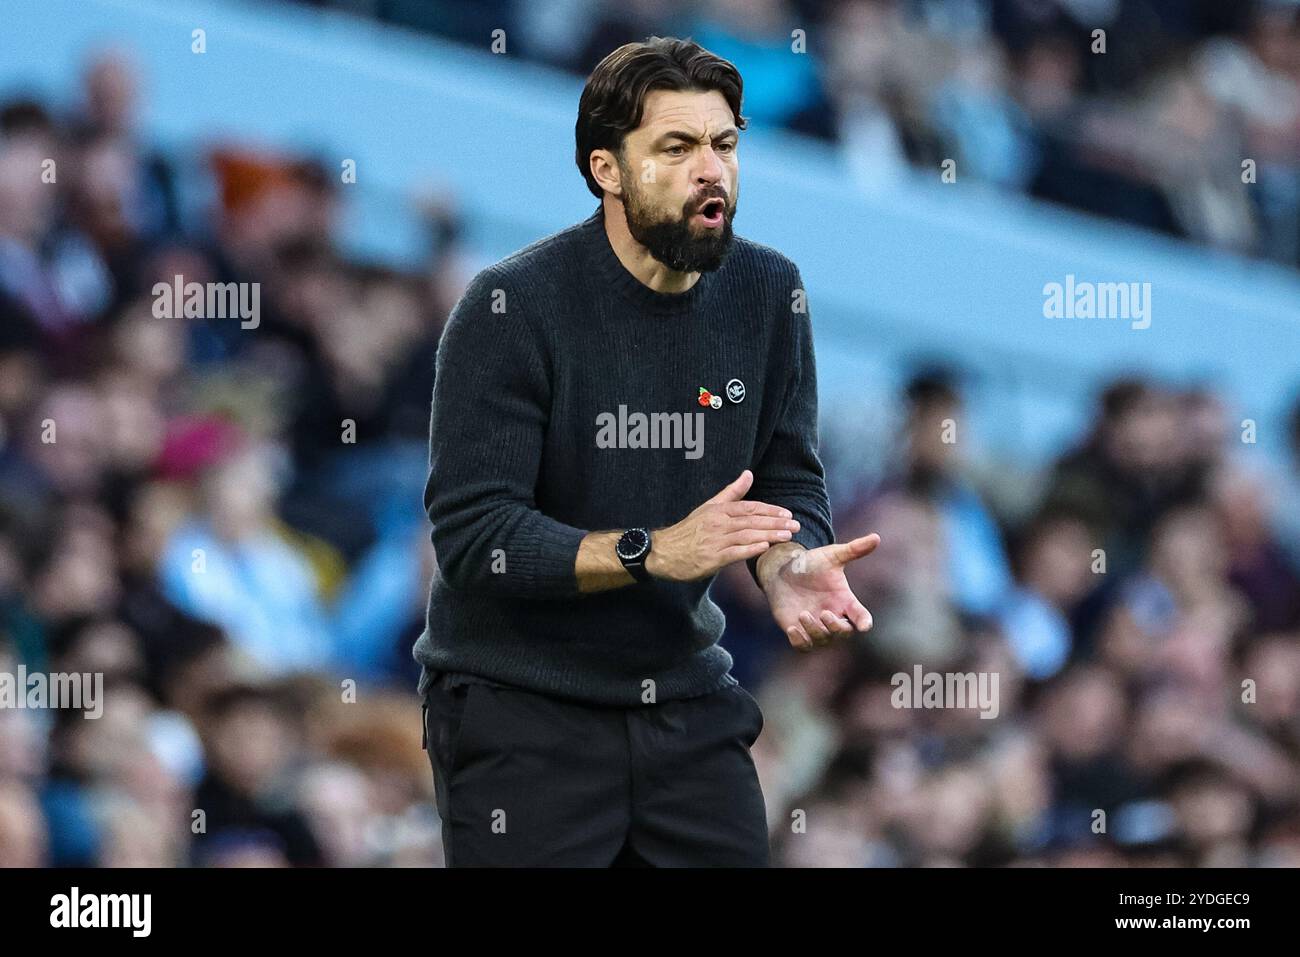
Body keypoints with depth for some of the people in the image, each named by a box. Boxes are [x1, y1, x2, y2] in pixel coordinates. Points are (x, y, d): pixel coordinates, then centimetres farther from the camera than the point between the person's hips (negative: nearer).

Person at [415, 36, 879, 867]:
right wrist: (655, 551, -30)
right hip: (521, 705, -5)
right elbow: (473, 536, -19)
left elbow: (790, 483, 5)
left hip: (685, 699, 5)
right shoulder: (515, 307, -15)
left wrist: (791, 565, -19)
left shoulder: (768, 295, 1)